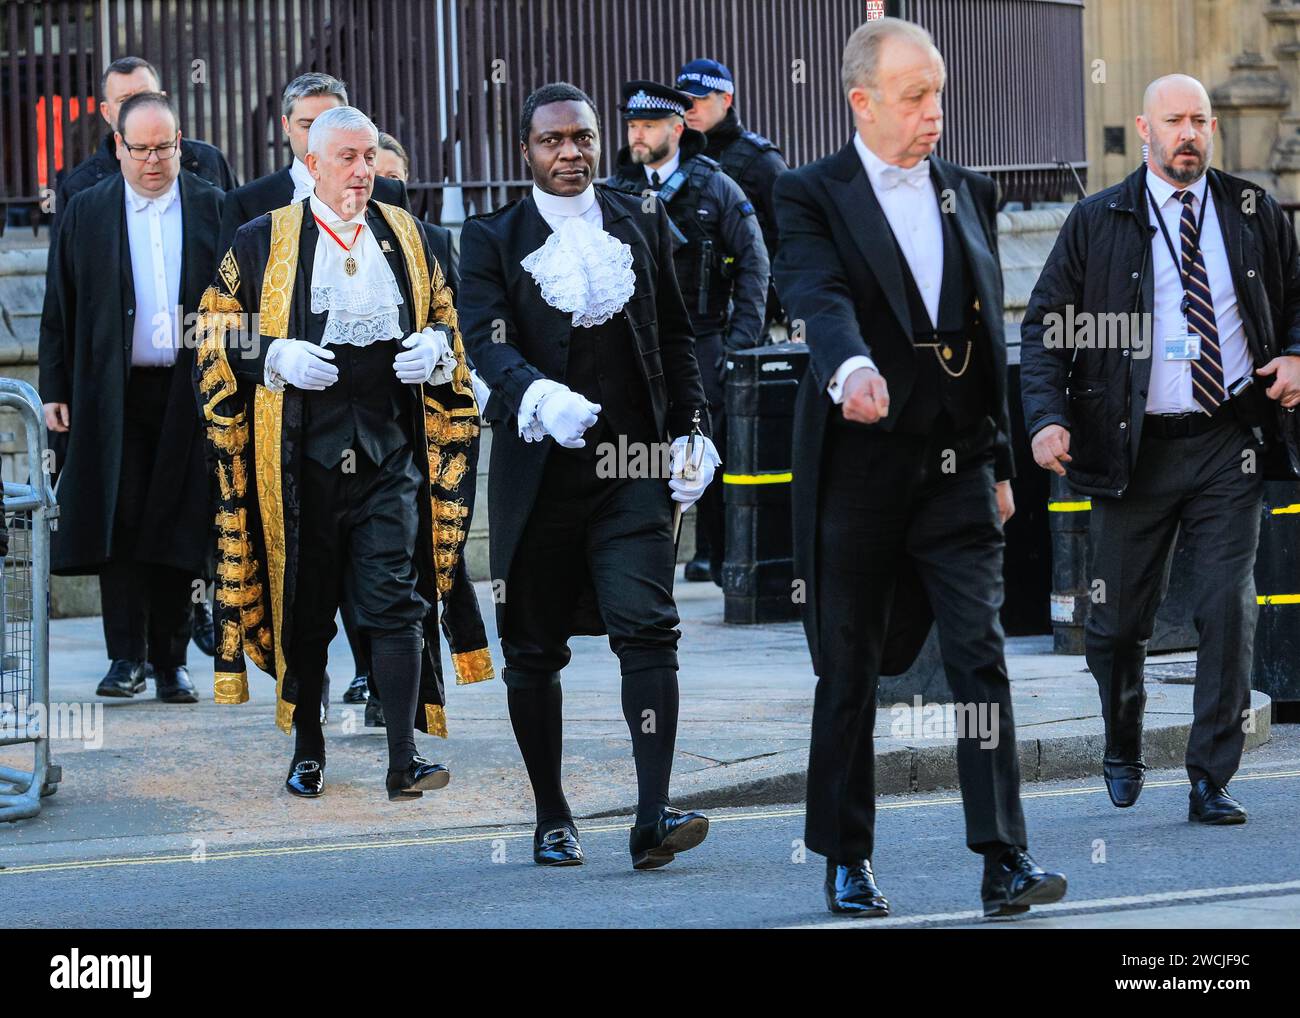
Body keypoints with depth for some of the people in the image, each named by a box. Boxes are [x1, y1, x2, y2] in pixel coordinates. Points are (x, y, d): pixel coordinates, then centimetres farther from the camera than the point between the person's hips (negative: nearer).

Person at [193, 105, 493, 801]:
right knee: (305, 604, 5)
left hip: (392, 452, 1)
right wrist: (278, 357, -13)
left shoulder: (405, 237, 12)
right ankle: (307, 749, 20)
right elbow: (216, 333, 4)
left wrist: (434, 346, -1)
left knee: (396, 599, -8)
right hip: (301, 453, -1)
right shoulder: (262, 242, 3)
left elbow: (446, 317, 21)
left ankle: (404, 761, -10)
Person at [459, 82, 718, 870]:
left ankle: (653, 819, -19)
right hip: (539, 471, 0)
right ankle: (552, 817, 22)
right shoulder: (493, 239, 2)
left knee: (649, 629, -14)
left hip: (634, 466, 1)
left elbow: (677, 338, 17)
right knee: (535, 651, 7)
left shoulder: (643, 225, 10)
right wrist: (541, 397, -31)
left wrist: (694, 430, 7)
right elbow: (487, 342, -12)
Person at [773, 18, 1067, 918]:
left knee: (982, 657, -7)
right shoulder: (812, 197, -3)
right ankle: (847, 861, 18)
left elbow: (992, 332, 16)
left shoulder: (971, 193, 12)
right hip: (857, 468, -3)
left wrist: (1000, 461, 14)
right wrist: (850, 367, -44)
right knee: (850, 672, 6)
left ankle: (1006, 862, -10)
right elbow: (820, 297, -23)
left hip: (957, 470, 3)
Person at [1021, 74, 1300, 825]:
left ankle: (1212, 782, -1)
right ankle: (1124, 754, 33)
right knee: (1118, 621, 7)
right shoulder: (1097, 222, 3)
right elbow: (1044, 326, 3)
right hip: (1135, 449, 0)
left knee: (1229, 611, -8)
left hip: (1228, 448, 0)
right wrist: (1048, 417, -11)